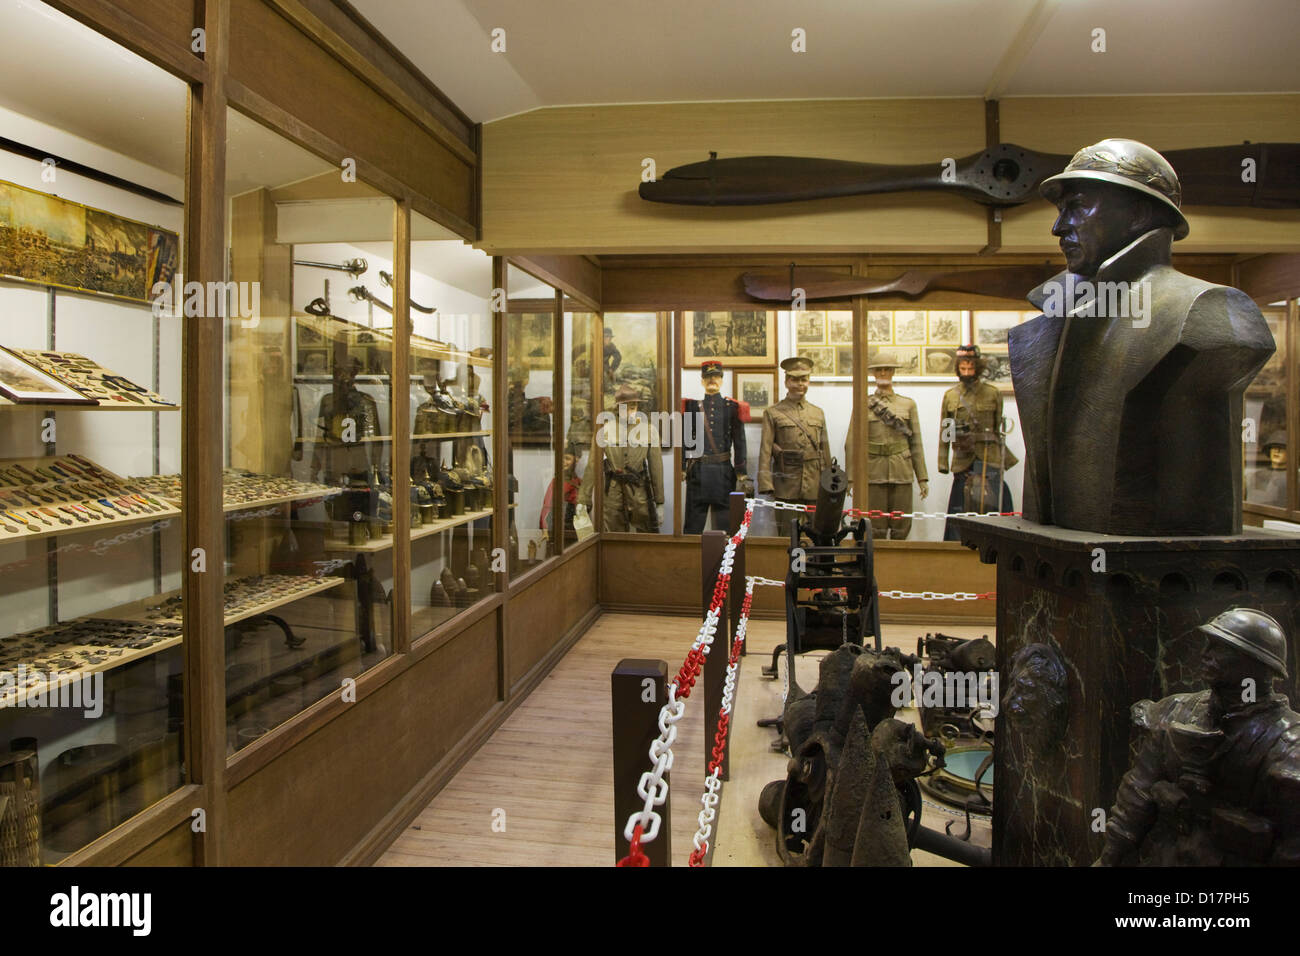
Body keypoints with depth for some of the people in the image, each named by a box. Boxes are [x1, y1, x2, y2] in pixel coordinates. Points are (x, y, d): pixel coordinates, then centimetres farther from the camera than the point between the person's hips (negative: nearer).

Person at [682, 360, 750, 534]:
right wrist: (682, 467, -2)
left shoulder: (732, 408, 6)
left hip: (724, 472, 0)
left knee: (724, 523, 4)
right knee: (693, 523, 3)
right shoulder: (692, 406, 8)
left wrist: (741, 474, -1)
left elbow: (740, 443, 4)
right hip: (697, 472, 0)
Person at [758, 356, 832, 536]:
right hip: (786, 485, -3)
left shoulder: (818, 413, 15)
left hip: (814, 486, 3)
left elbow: (825, 450, 16)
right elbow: (765, 450, -3)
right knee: (786, 535, 1)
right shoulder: (772, 413, 3)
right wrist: (766, 484, -12)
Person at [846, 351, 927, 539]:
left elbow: (916, 444, 10)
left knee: (901, 530, 3)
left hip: (902, 474, 2)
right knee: (875, 532, -1)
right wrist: (851, 478, -5)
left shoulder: (908, 405, 10)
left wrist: (922, 478, 5)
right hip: (873, 473, -2)